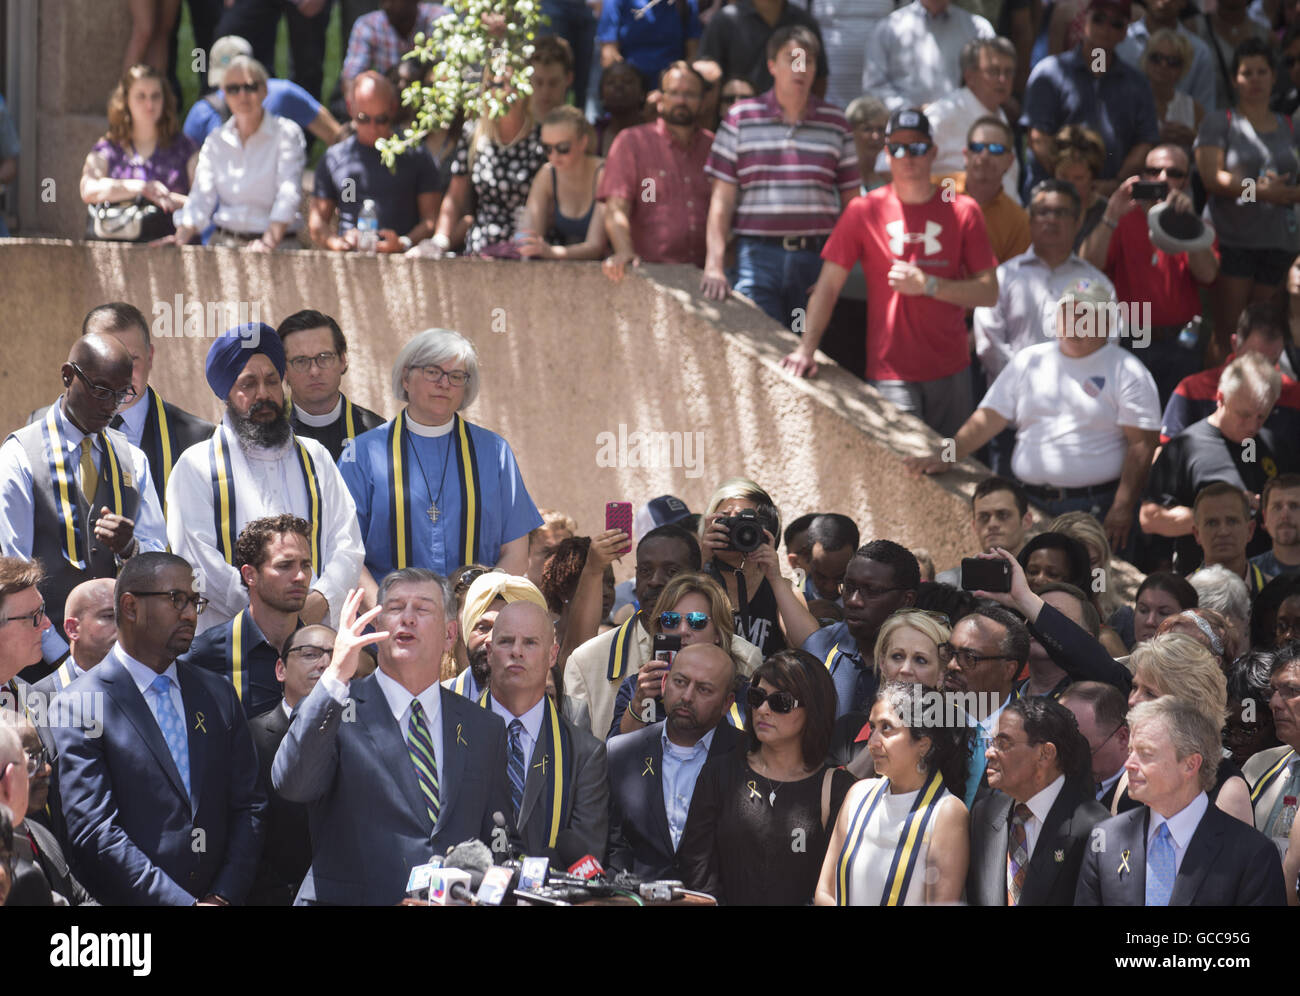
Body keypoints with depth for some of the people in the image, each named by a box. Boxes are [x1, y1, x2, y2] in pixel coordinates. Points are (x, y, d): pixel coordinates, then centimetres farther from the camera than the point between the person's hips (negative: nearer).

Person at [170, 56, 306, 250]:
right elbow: (201, 197, 7)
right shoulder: (216, 141, 14)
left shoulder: (286, 134, 1)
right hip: (224, 243, 3)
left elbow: (288, 196, -10)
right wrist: (181, 236, -12)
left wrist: (269, 242, -25)